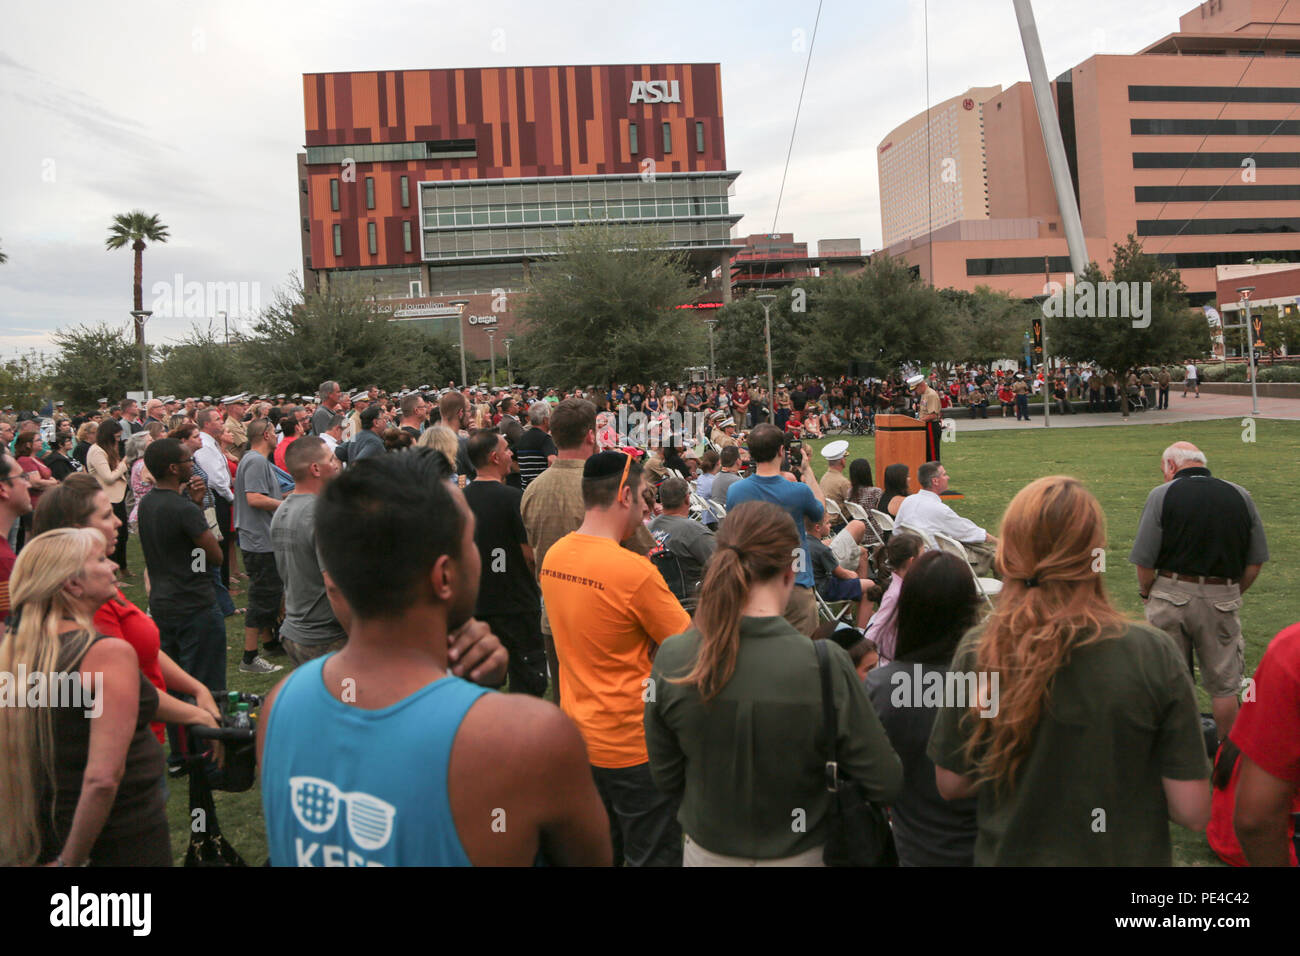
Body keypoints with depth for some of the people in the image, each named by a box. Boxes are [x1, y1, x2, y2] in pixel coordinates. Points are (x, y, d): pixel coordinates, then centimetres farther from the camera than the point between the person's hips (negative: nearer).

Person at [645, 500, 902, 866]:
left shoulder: (672, 658, -19)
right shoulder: (826, 665, -26)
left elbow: (666, 778, -6)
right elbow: (885, 783, -16)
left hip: (706, 851, 2)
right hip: (796, 854, -1)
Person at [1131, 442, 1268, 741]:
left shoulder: (1162, 495, -8)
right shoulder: (1241, 496, 3)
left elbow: (1144, 562, -11)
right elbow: (1256, 561, 6)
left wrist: (1146, 593, 6)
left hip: (1172, 595, -2)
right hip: (1223, 600, 2)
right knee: (1224, 684, 15)